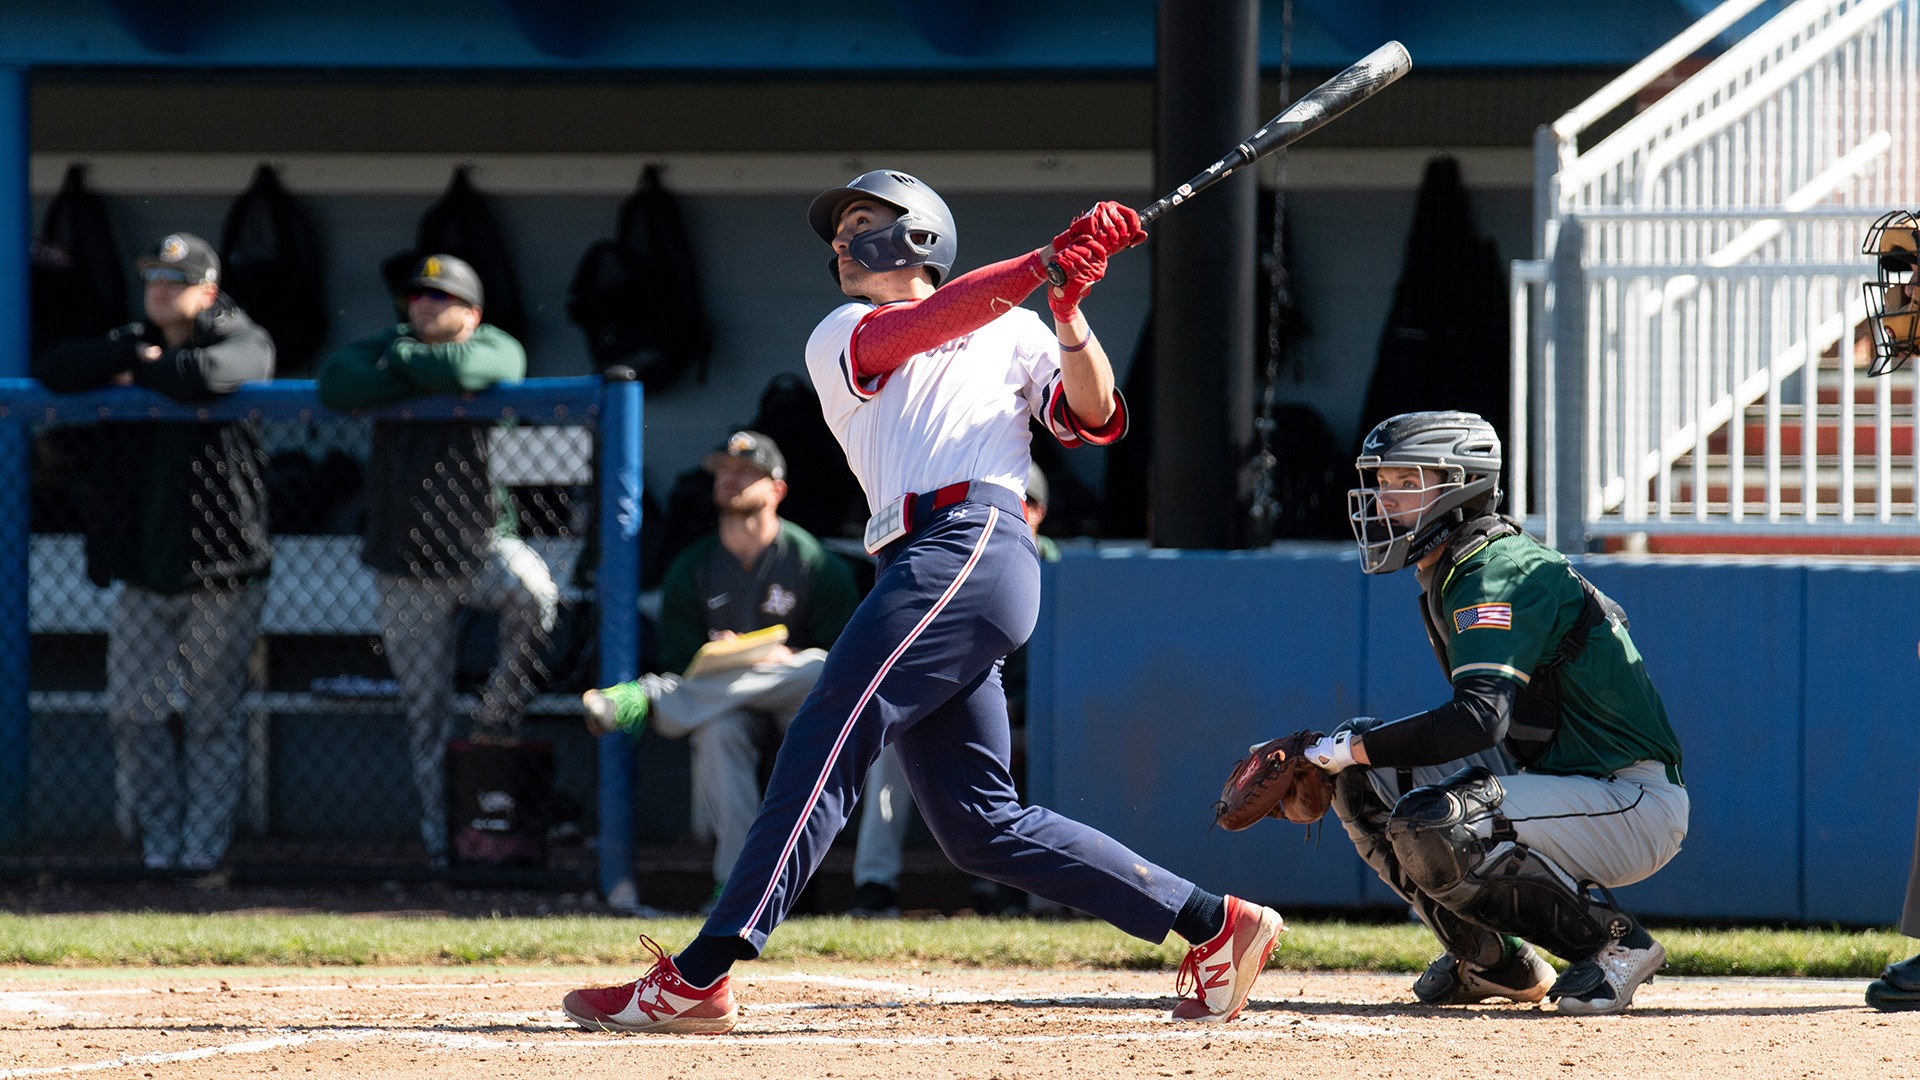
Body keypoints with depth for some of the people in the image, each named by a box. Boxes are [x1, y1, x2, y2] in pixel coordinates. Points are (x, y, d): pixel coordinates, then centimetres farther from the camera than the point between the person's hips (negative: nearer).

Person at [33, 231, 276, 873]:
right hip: (145, 569, 5)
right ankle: (161, 839, 11)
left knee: (212, 714, -1)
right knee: (132, 711, 1)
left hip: (221, 567, -5)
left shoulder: (243, 342, -4)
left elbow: (207, 374, -28)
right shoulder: (132, 344, 12)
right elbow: (51, 372, -1)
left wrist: (138, 375, -10)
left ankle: (204, 845, 5)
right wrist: (130, 355, -12)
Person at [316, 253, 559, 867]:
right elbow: (334, 385, -16)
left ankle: (496, 720, -17)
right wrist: (424, 377, -17)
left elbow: (464, 368, -28)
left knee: (533, 593, -36)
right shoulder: (388, 346, 6)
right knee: (425, 717, 4)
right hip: (409, 572, 2)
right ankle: (441, 844, 13)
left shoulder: (499, 350, -2)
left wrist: (400, 363, -11)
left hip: (481, 545, -2)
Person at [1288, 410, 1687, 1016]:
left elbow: (1479, 718, -31)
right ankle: (1491, 964, 11)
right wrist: (1351, 758, 4)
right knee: (1362, 778, 1)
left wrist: (1355, 748, -24)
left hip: (1636, 806, -10)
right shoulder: (1446, 583, 13)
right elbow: (1480, 726, 16)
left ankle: (1614, 942, -12)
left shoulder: (1500, 573, -18)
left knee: (1430, 825, -29)